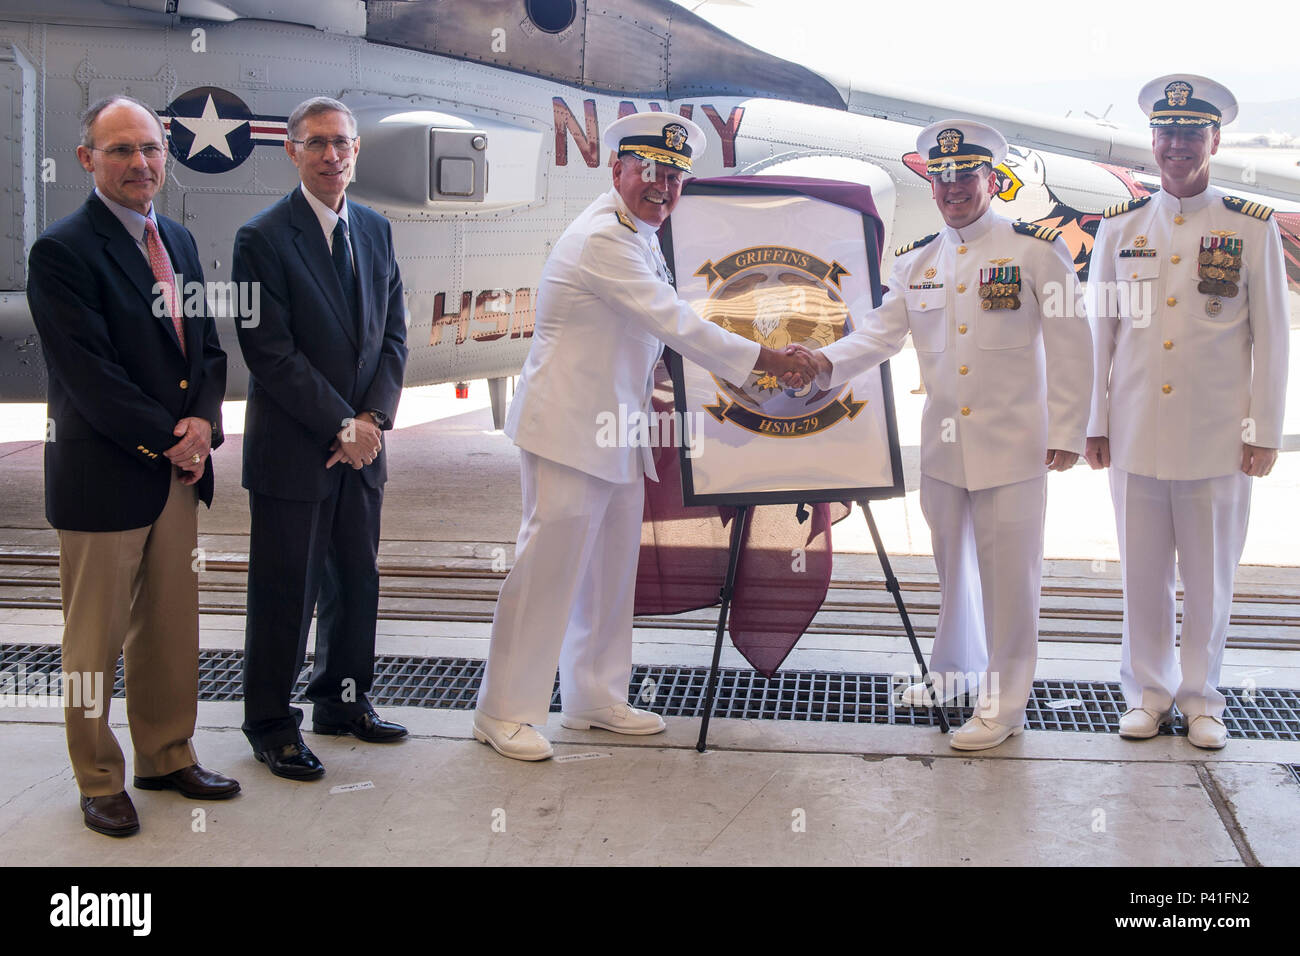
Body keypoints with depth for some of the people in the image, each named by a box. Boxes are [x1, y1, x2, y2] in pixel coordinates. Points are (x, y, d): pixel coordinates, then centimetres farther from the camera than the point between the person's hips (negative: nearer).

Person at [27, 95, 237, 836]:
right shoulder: (62, 252, -12)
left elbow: (207, 346, 12)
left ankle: (168, 756, 30)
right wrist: (168, 439, -14)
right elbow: (90, 377, -18)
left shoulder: (178, 240, 12)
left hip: (178, 470, 7)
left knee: (172, 628, 15)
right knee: (97, 638, 6)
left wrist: (202, 422, -5)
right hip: (105, 477, -7)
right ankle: (100, 781, 20)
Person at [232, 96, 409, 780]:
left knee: (357, 580, 14)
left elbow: (393, 335, 9)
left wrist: (373, 418, -5)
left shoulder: (375, 230, 10)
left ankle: (343, 699, 31)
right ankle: (270, 723, 17)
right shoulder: (262, 238, -10)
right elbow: (271, 352, -14)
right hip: (292, 448, -6)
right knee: (285, 591, 3)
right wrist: (342, 426, -14)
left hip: (361, 445, 6)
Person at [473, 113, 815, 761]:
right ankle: (503, 712, 2)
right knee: (549, 566, -7)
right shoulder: (601, 240, -17)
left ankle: (596, 697, 24)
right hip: (568, 428, -10)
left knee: (611, 568, 13)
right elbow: (673, 324, -20)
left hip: (618, 430, 10)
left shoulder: (641, 238, 15)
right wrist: (761, 359, -15)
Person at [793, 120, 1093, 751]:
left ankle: (1004, 705, 12)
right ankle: (953, 673, 36)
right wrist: (826, 360, -14)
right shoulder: (915, 262, 9)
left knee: (1007, 574, 0)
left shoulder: (1036, 249, -5)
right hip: (941, 445, 5)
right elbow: (881, 332, 5)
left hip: (1012, 447, -5)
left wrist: (1066, 431, -8)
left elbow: (1069, 345, -4)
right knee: (952, 567, 17)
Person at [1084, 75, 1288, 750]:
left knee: (1209, 578, 8)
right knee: (1143, 574, 9)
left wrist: (1265, 432, -2)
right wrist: (1094, 425, 6)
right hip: (1136, 436, 2)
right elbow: (1099, 332, 8)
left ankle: (1202, 696, 23)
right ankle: (1147, 690, 24)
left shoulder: (1253, 229, 0)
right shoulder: (1120, 227, 5)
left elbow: (1271, 338, 1)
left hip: (1216, 440, -1)